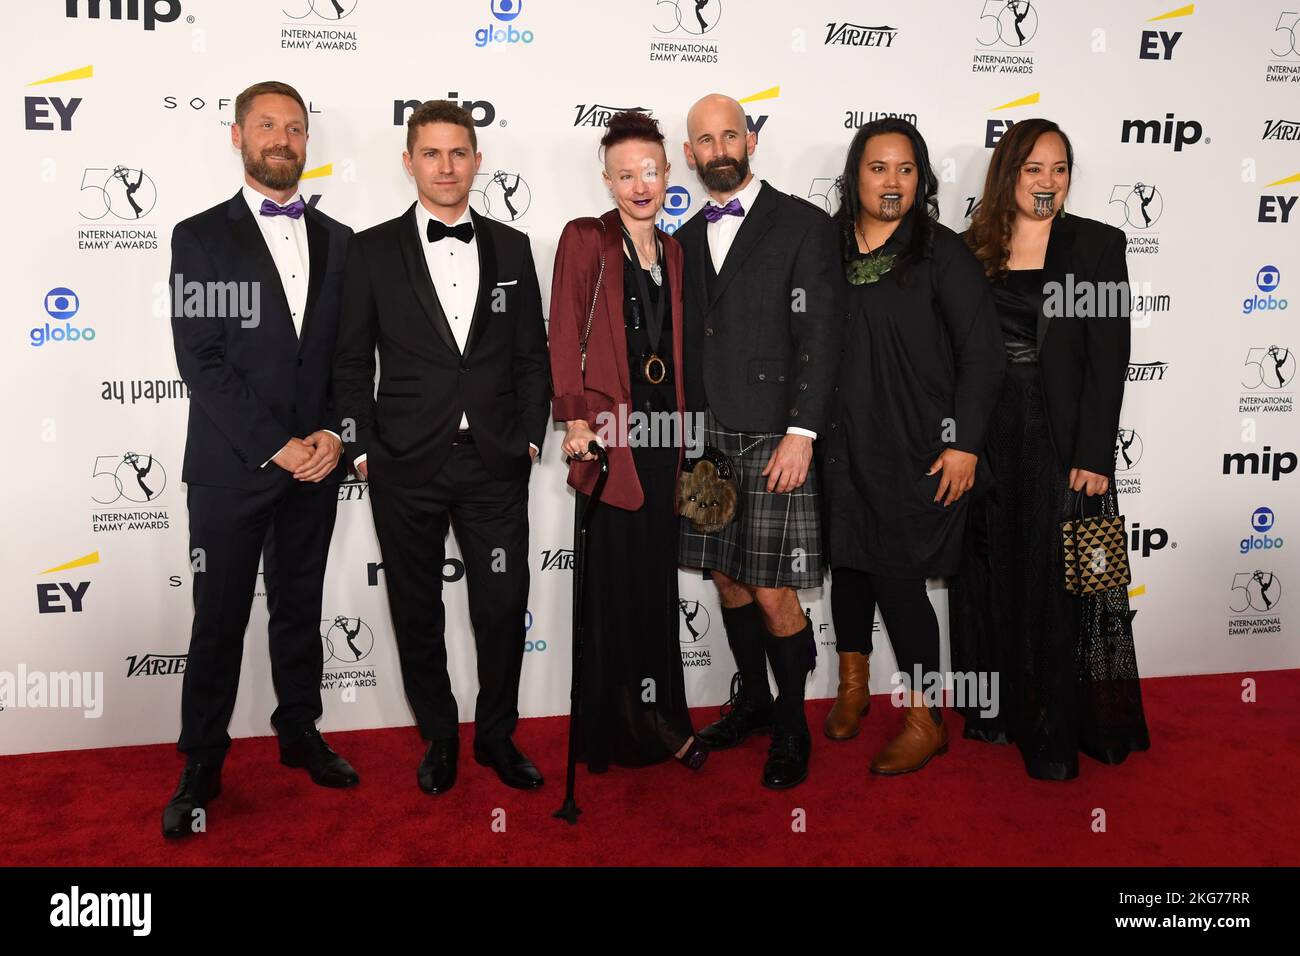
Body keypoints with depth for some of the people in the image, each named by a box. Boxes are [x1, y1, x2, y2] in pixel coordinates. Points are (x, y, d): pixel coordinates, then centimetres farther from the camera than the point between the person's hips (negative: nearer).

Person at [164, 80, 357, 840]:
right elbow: (201, 360, -10)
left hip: (315, 463, 3)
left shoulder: (337, 240, 9)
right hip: (230, 466, -3)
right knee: (220, 620, 5)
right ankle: (202, 767, 19)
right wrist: (275, 447, -15)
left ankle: (300, 733, 30)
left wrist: (335, 433, -7)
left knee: (301, 607, 14)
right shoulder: (200, 237, -2)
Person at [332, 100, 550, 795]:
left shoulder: (511, 248, 8)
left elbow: (531, 353, 10)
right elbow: (352, 361, 3)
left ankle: (497, 736, 26)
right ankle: (438, 738, 29)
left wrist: (530, 436, 2)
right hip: (405, 466, -1)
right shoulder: (372, 250, 2)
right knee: (417, 612, 10)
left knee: (503, 608, 4)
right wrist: (362, 448, -3)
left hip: (496, 463, 1)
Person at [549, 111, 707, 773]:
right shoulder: (584, 240, 0)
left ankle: (659, 724, 24)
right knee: (612, 585, 1)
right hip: (610, 432, -5)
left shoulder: (674, 252, 16)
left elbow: (678, 350, 15)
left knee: (658, 582, 11)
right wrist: (574, 418, -15)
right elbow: (565, 338, -7)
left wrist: (686, 435, 11)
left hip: (663, 432, 5)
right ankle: (613, 731, 16)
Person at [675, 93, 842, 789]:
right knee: (727, 581, 13)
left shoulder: (803, 225, -1)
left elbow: (819, 336, -8)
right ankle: (751, 699, 33)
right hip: (705, 437, 6)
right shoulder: (687, 239, 15)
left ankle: (791, 725, 17)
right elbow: (687, 345, 15)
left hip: (774, 439, -5)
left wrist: (801, 433, -16)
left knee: (773, 594, -5)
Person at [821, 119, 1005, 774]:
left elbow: (982, 352, -6)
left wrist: (964, 443, -11)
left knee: (897, 574, -3)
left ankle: (924, 719, 14)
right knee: (848, 560, 13)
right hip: (846, 444, 4)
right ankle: (853, 684, 37)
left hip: (917, 447, -4)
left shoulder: (941, 252, -5)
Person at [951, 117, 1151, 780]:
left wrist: (1093, 455, -13)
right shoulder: (973, 250, 7)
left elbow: (1109, 359, -7)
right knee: (992, 581, 12)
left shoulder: (1097, 245, -1)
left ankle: (1058, 734, 14)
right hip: (988, 442, 3)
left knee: (1059, 588, 2)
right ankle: (1000, 709, 28)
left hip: (1061, 442, -3)